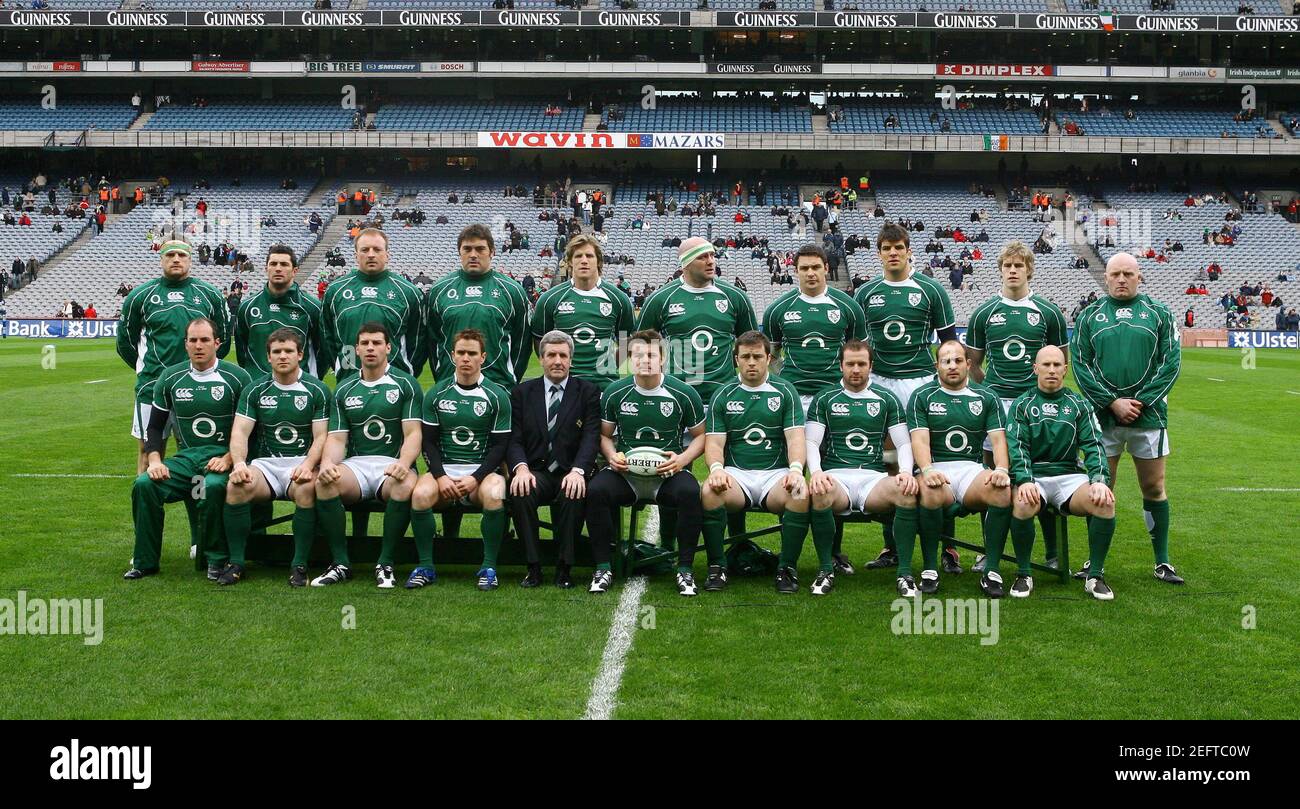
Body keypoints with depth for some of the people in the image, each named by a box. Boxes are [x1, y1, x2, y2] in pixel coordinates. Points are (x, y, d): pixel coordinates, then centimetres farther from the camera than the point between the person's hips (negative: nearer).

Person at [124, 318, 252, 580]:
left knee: (213, 486, -36)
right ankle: (145, 561, -6)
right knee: (144, 484, -21)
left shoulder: (237, 378, -1)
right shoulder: (170, 378, 9)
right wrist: (154, 460, -2)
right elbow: (154, 426, 15)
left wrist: (228, 459, -14)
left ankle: (217, 559, -16)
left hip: (223, 457, -4)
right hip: (185, 457, 4)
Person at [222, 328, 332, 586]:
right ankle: (236, 562, -16)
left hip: (302, 462, -2)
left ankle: (299, 564, -23)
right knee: (236, 486, -29)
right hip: (265, 463, 2)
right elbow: (239, 431, 0)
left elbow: (321, 436, -2)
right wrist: (239, 464, -19)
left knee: (307, 488, -36)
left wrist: (308, 465, -21)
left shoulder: (317, 390, 3)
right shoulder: (255, 390, 9)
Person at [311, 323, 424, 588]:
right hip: (355, 464, 3)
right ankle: (341, 563, -19)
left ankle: (385, 563, -22)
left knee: (406, 485, -38)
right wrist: (327, 463, -14)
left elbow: (413, 433, -3)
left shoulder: (406, 384, 5)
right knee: (324, 482, -30)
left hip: (393, 464, -2)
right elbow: (337, 437, 9)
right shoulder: (344, 389, 15)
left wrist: (403, 463, -24)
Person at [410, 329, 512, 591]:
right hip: (443, 468, 2)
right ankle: (426, 566, -15)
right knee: (421, 495, -30)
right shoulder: (437, 394, 8)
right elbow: (429, 441, 7)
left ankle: (489, 566, -18)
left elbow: (500, 445, -1)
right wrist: (441, 476, -10)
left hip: (482, 470, -2)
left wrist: (475, 478, -13)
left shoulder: (497, 396, 2)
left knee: (494, 496, -35)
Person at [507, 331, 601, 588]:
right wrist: (521, 468, -18)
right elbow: (514, 438, 4)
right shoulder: (522, 392, 12)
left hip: (570, 473, -1)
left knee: (573, 494, -34)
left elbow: (591, 437, -3)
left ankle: (564, 568, -20)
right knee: (520, 492, -31)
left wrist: (578, 471, -22)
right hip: (536, 471, 1)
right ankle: (533, 567, -21)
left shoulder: (587, 392, 8)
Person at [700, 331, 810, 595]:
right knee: (709, 491, -32)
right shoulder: (723, 395, 12)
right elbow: (714, 442, 5)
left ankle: (787, 568, -16)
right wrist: (717, 469, -17)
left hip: (776, 474, 0)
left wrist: (796, 469, -20)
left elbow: (795, 437, 0)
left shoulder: (785, 391, 9)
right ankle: (717, 566, -17)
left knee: (800, 494, -33)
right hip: (735, 474, 1)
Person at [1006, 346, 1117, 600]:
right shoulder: (1022, 405, 9)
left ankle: (1094, 576, -11)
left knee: (1105, 503, -28)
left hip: (1070, 475, 2)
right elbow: (1017, 446, -3)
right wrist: (1024, 481, -22)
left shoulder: (1079, 405, 15)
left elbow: (1093, 445, 4)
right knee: (1023, 504, -37)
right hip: (1032, 476, -2)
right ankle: (1023, 575, -15)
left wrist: (1099, 480, -15)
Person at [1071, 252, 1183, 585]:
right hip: (1103, 417, 0)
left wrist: (1140, 401, -9)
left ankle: (1162, 562, 16)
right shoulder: (1090, 317, 7)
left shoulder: (1158, 314, 6)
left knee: (1154, 488, 6)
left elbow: (1171, 361, 1)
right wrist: (1112, 402, -10)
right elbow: (1081, 365, 0)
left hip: (1148, 416, 0)